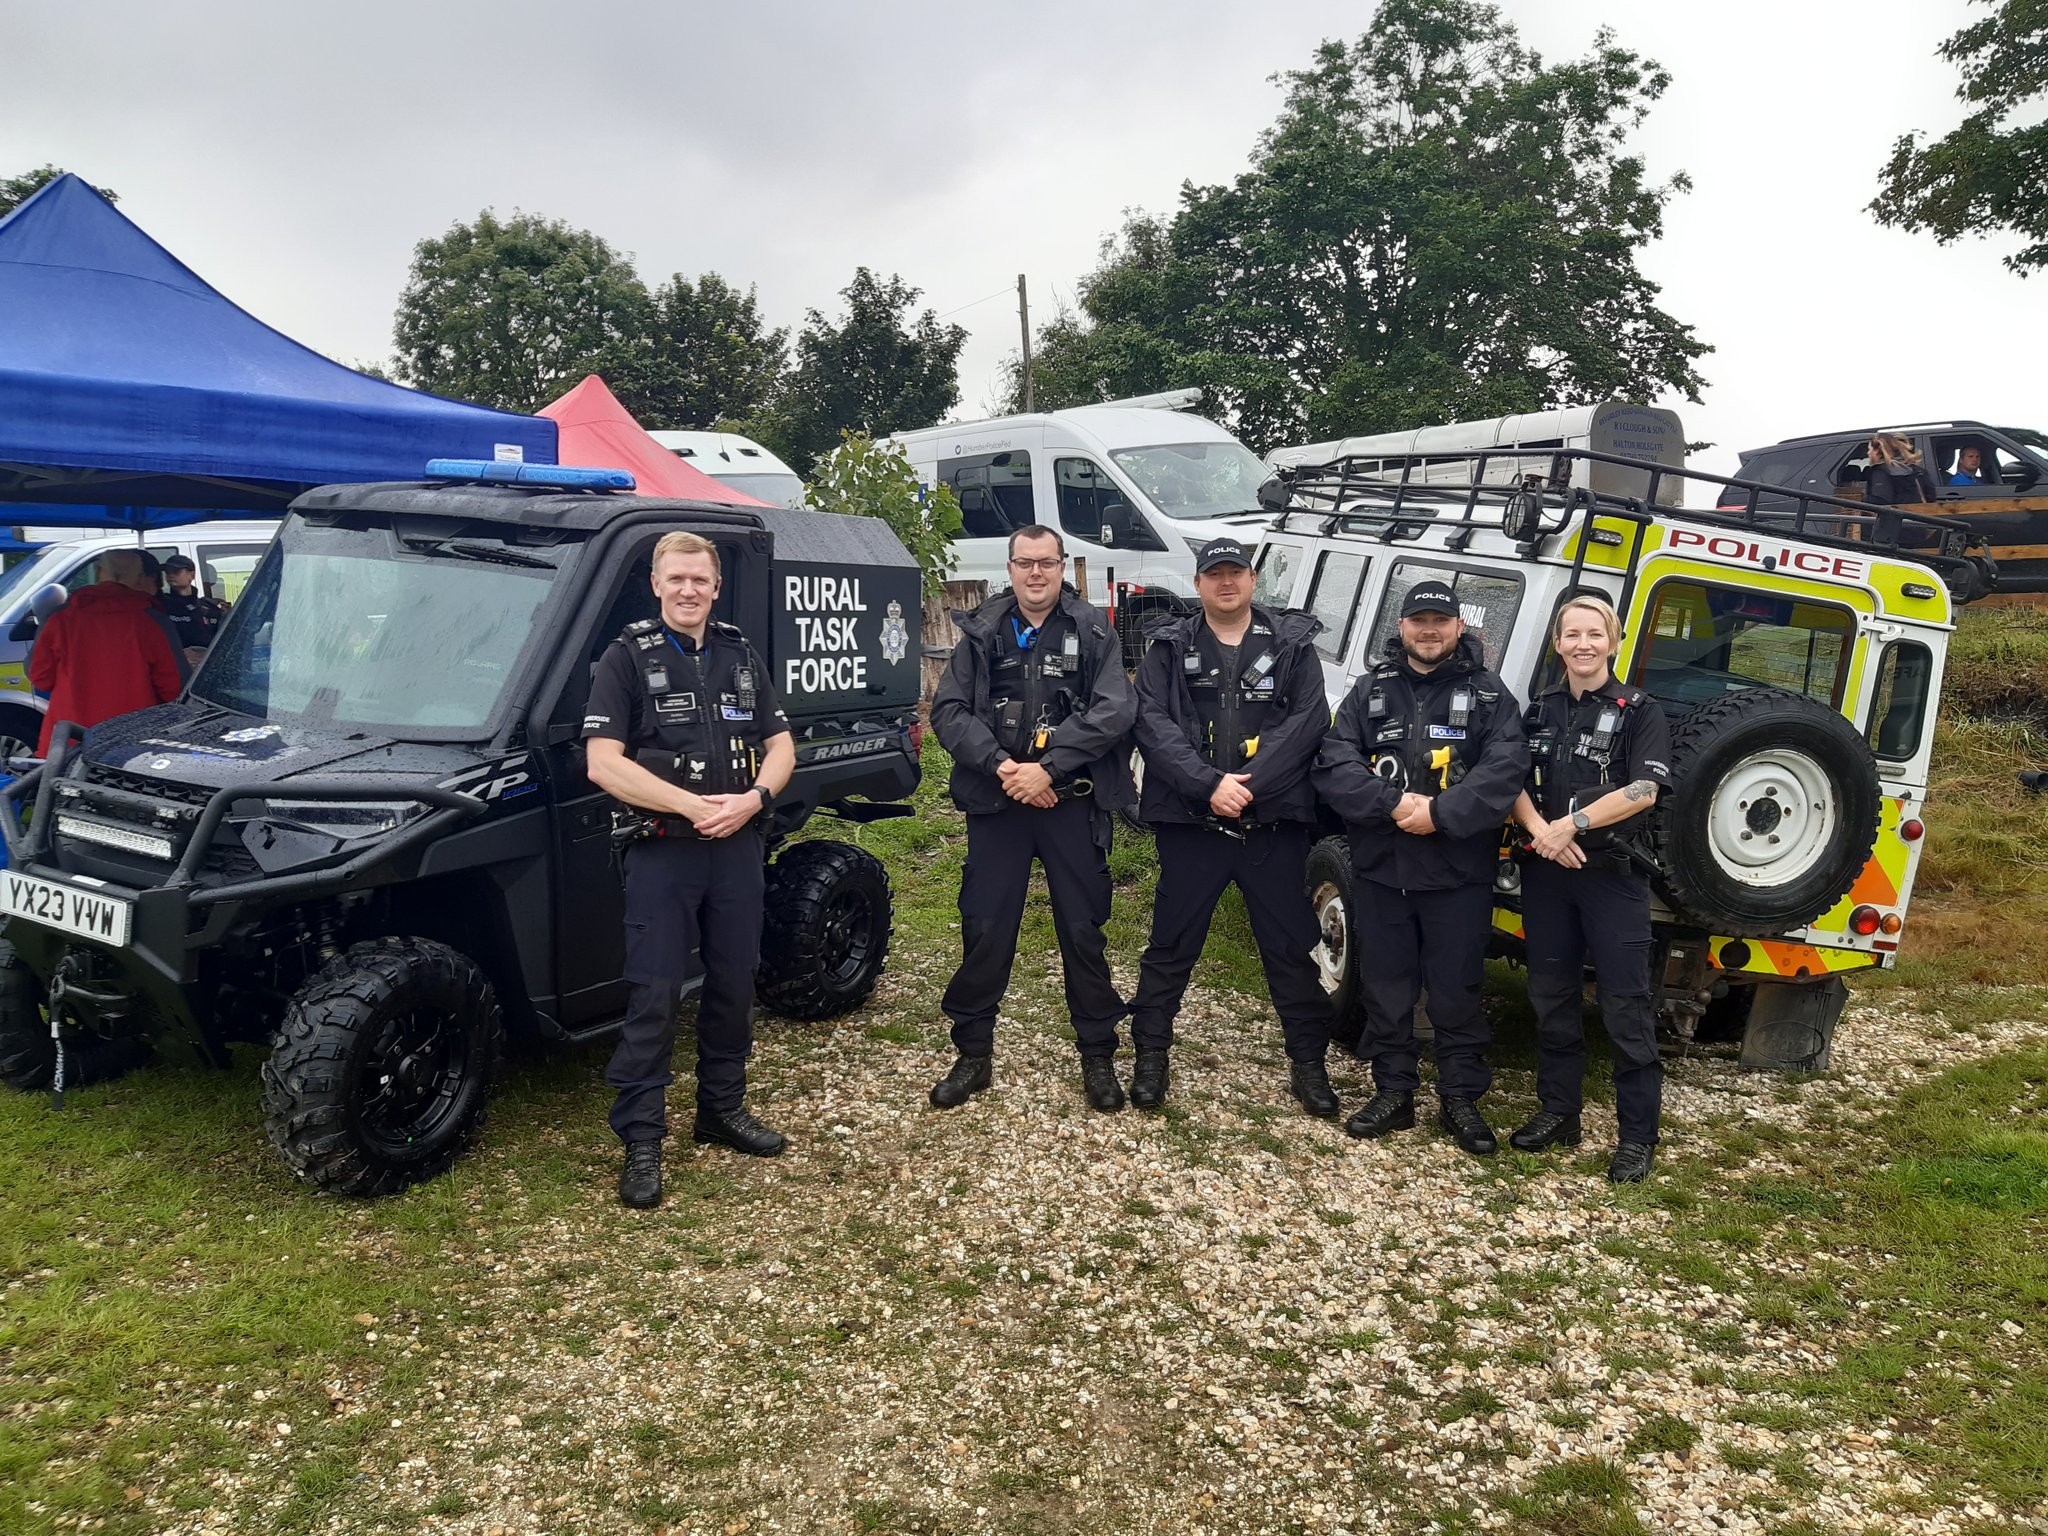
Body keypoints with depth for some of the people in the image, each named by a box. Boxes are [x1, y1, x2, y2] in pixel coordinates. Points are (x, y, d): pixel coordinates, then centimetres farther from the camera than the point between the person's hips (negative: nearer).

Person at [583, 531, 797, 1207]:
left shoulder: (741, 657, 11)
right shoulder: (628, 657, -3)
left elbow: (781, 746, 11)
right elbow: (603, 764, -12)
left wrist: (752, 799, -10)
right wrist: (693, 804, -18)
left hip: (738, 848, 5)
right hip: (662, 852, -5)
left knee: (733, 984, 13)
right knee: (653, 997, -3)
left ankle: (722, 1110, 29)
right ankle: (641, 1143, 5)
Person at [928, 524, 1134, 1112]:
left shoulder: (1093, 633, 1)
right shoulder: (982, 632, 7)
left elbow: (1111, 712, -10)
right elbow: (948, 710, 0)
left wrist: (1046, 767, -17)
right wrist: (1001, 766, -14)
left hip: (1073, 804, -1)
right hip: (996, 802, 1)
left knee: (1083, 930, 6)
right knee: (984, 930, 5)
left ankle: (1098, 1056, 20)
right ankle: (972, 1054, 19)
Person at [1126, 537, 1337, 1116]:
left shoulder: (1292, 644, 6)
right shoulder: (1169, 646, 5)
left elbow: (1306, 722, -6)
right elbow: (1153, 725, -7)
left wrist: (1247, 785, -17)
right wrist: (1210, 784, -19)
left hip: (1274, 824, 1)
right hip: (1190, 824, 0)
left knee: (1290, 948, 8)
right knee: (1170, 946, 8)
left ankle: (1308, 1062, 21)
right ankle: (1151, 1056, 21)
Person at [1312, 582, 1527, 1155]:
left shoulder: (1488, 695, 2)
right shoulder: (1371, 690, 7)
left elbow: (1505, 768, -12)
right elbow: (1333, 764, -4)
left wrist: (1440, 813, -22)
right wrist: (1394, 805, -17)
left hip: (1459, 872, -2)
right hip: (1379, 869, 2)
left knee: (1456, 989, 6)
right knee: (1385, 986, 10)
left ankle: (1461, 1099, 20)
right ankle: (1393, 1092, 24)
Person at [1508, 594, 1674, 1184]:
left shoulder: (1639, 711, -2)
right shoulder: (1540, 710, 10)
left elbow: (1642, 791, -14)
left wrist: (1571, 825, -18)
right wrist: (1538, 828, -14)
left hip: (1612, 874, -4)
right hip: (1545, 872, 5)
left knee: (1625, 1006, -2)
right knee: (1550, 996, 11)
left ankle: (1638, 1135, 7)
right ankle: (1557, 1113, 24)